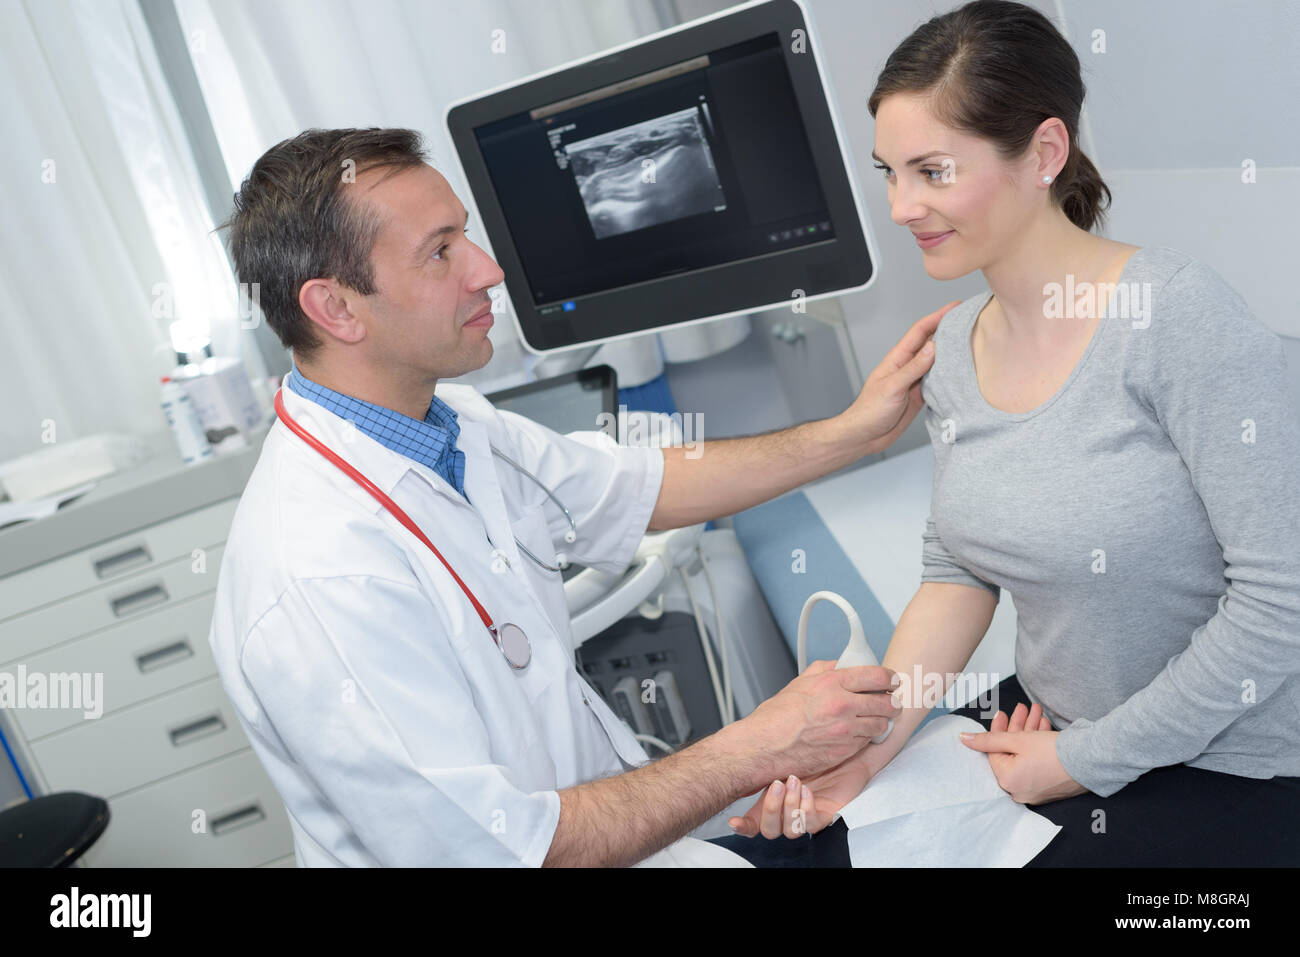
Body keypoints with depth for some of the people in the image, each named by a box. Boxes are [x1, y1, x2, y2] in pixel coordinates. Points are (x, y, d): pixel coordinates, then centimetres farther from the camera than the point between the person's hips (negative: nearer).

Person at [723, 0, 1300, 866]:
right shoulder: (955, 348, -1)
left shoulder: (1178, 316, -21)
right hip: (1042, 729, 6)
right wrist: (870, 744, -9)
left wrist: (1089, 761, -15)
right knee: (805, 838, -1)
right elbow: (958, 573, 3)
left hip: (1226, 780, -5)